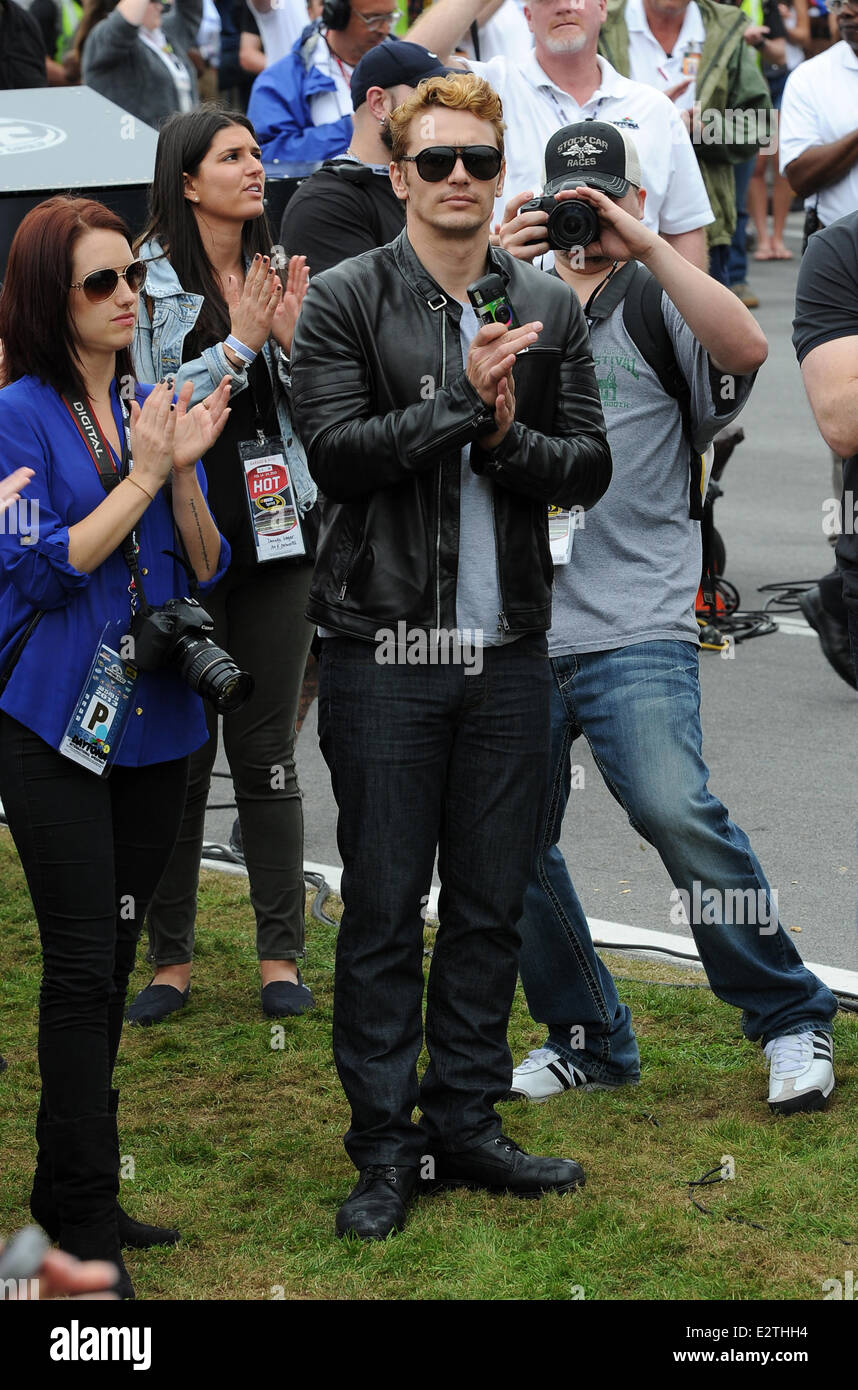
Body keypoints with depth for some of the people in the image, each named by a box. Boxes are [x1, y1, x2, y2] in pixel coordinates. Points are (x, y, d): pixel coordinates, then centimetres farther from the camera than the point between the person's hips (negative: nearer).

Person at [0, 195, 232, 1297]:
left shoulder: (158, 407, 9)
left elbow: (207, 571, 6)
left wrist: (187, 468, -10)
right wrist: (143, 475, -14)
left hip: (154, 720, 6)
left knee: (110, 960, 11)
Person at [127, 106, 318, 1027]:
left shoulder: (277, 274, 9)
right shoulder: (149, 279, -5)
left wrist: (291, 338, -6)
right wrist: (241, 342, -15)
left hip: (273, 535, 4)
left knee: (266, 752, 7)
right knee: (179, 754, 2)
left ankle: (280, 954, 14)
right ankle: (170, 958, 13)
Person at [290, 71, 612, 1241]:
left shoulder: (549, 310, 9)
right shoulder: (346, 300, -1)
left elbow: (589, 468, 4)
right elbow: (335, 450, -13)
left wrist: (506, 438, -14)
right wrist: (463, 402, -18)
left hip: (508, 652, 4)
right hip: (384, 651, -4)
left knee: (490, 909, 9)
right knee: (384, 911, 1)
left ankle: (465, 1125, 21)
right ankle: (385, 1150, 10)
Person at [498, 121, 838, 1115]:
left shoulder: (662, 312, 8)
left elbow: (746, 346, -13)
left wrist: (643, 246, -15)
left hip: (635, 629, -4)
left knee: (676, 812, -22)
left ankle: (791, 1020, -6)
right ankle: (586, 1035, 27)